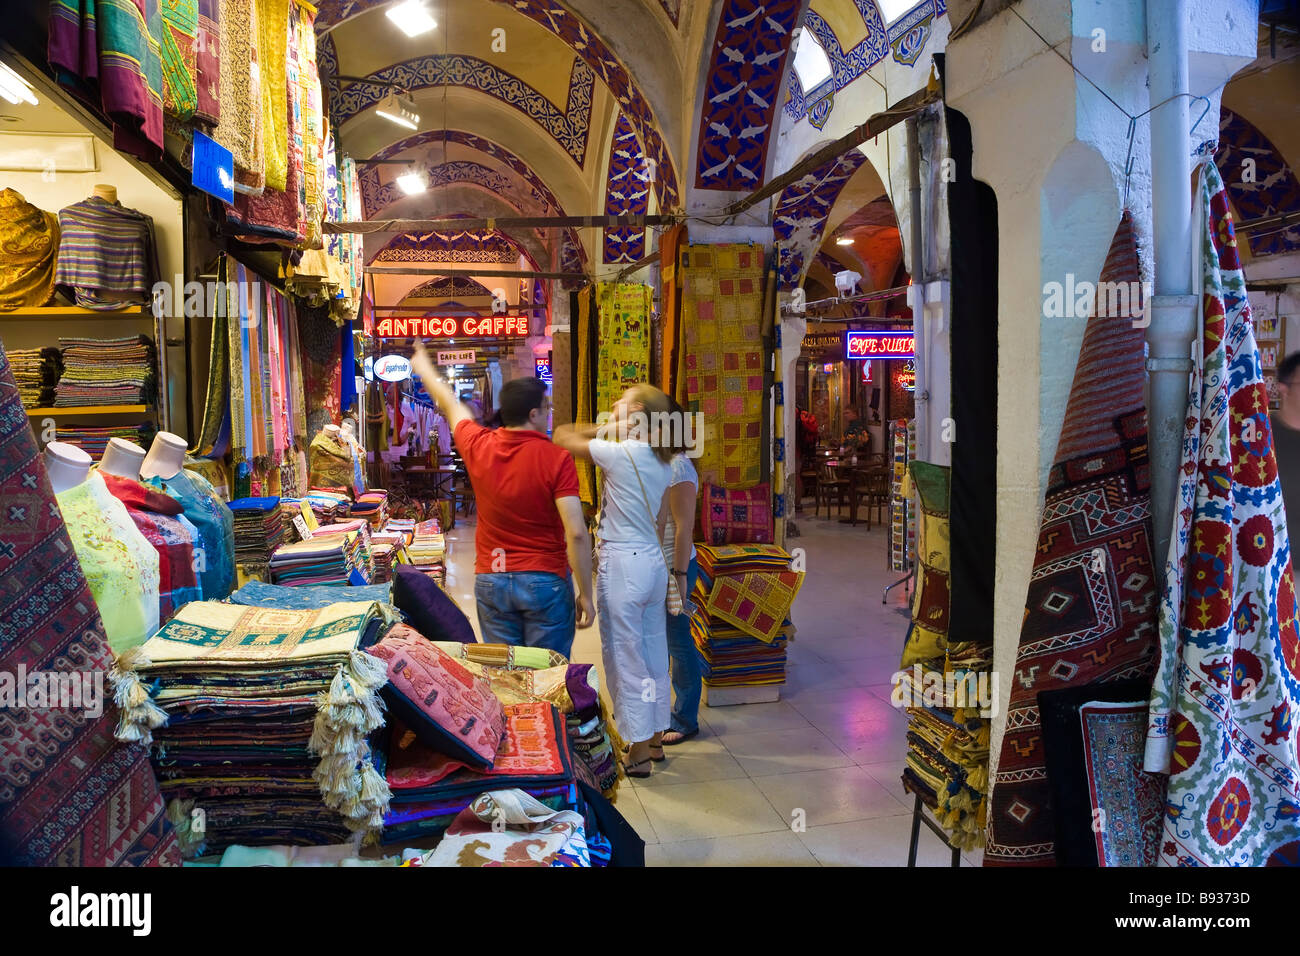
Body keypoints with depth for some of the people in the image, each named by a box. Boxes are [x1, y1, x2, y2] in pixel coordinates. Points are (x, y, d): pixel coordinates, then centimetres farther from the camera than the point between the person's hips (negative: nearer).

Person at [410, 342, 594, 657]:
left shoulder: (478, 446, -2)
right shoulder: (556, 459, -13)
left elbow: (450, 404, 19)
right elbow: (576, 533, -18)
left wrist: (423, 366, 39)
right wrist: (586, 594, -8)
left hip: (490, 580, 4)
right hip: (545, 581, -4)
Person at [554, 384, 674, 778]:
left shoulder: (620, 453, -17)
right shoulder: (663, 461, 7)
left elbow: (562, 436, -8)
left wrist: (605, 428, 1)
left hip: (622, 564, -8)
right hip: (653, 562, 8)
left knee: (624, 657, 2)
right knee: (654, 652, 16)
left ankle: (638, 753, 11)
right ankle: (655, 738, 30)